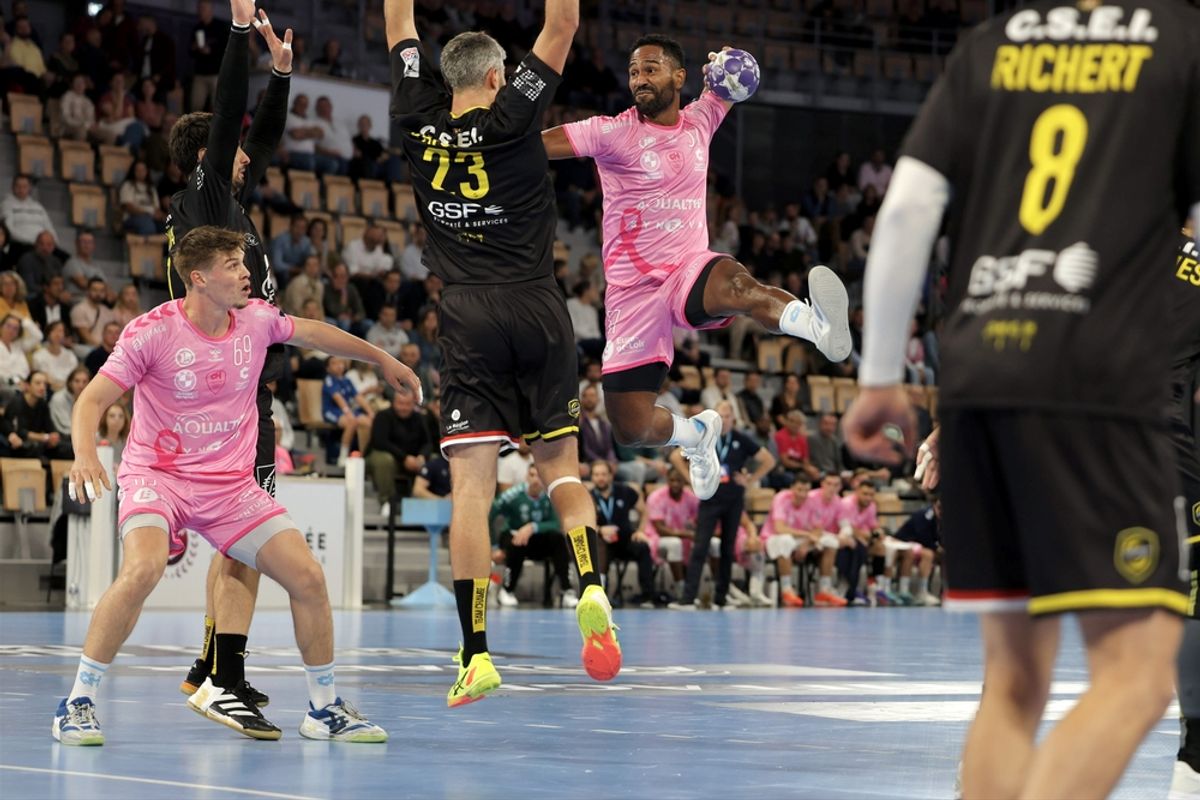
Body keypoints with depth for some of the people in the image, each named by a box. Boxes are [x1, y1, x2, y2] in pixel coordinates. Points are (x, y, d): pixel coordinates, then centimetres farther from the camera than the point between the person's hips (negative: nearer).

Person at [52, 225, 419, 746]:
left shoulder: (256, 320, -2)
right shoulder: (153, 332, -15)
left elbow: (311, 331, 20)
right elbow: (92, 399, -14)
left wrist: (382, 359, 30)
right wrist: (84, 453, -34)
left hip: (231, 484, 5)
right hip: (157, 475, -5)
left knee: (308, 577, -5)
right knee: (143, 569, -33)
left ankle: (324, 710, 14)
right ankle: (78, 704, -18)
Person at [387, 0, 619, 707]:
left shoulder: (421, 124, 2)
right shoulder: (512, 119, -4)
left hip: (467, 318, 1)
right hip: (537, 310, 0)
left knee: (471, 486, -4)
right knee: (561, 465, 12)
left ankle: (477, 656, -10)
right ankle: (592, 590, -13)